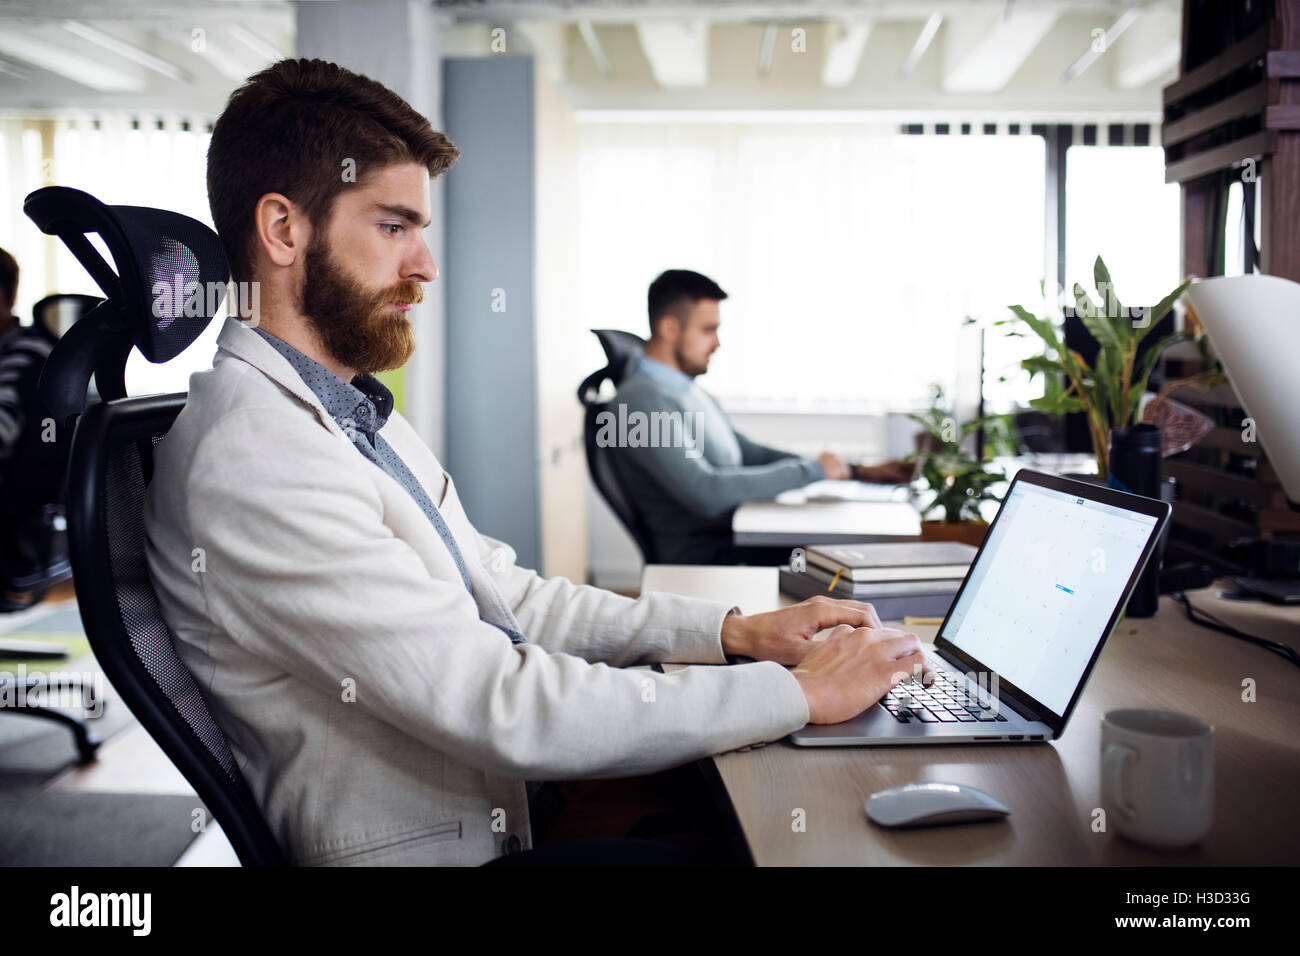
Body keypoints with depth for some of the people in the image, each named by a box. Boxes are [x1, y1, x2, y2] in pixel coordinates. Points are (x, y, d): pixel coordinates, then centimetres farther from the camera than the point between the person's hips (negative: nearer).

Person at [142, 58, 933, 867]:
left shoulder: (359, 414, 9)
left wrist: (732, 631, -1)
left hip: (507, 801, 8)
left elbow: (506, 597, 10)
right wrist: (800, 693, -19)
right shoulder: (254, 464, -23)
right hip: (430, 853, -8)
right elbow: (503, 711, -26)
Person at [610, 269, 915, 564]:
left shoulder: (694, 393, 19)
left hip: (743, 542, 9)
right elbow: (706, 494, -24)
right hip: (704, 557, -9)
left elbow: (756, 457, 22)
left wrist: (859, 472, 14)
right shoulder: (642, 399, -14)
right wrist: (812, 470, -14)